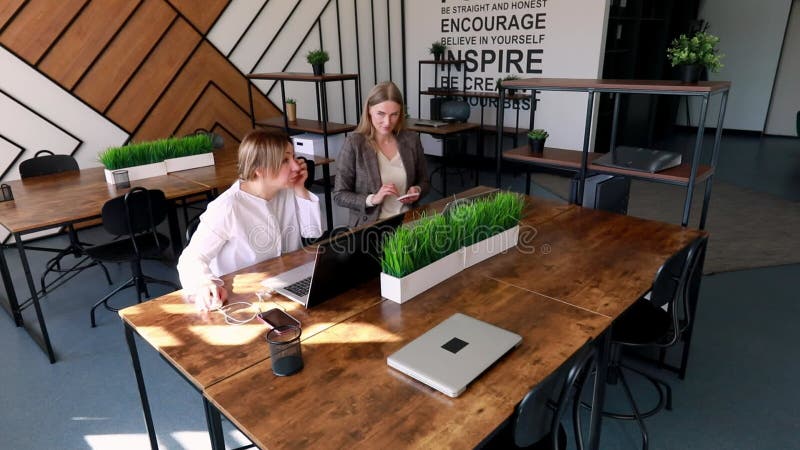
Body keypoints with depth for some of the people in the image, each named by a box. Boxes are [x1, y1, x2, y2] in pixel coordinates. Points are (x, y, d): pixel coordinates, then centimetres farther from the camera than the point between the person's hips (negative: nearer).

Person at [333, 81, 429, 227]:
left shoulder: (411, 139, 4)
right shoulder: (354, 144, -7)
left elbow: (424, 181, 17)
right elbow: (339, 195, -5)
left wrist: (417, 190, -5)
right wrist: (372, 199, -19)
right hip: (370, 226, -3)